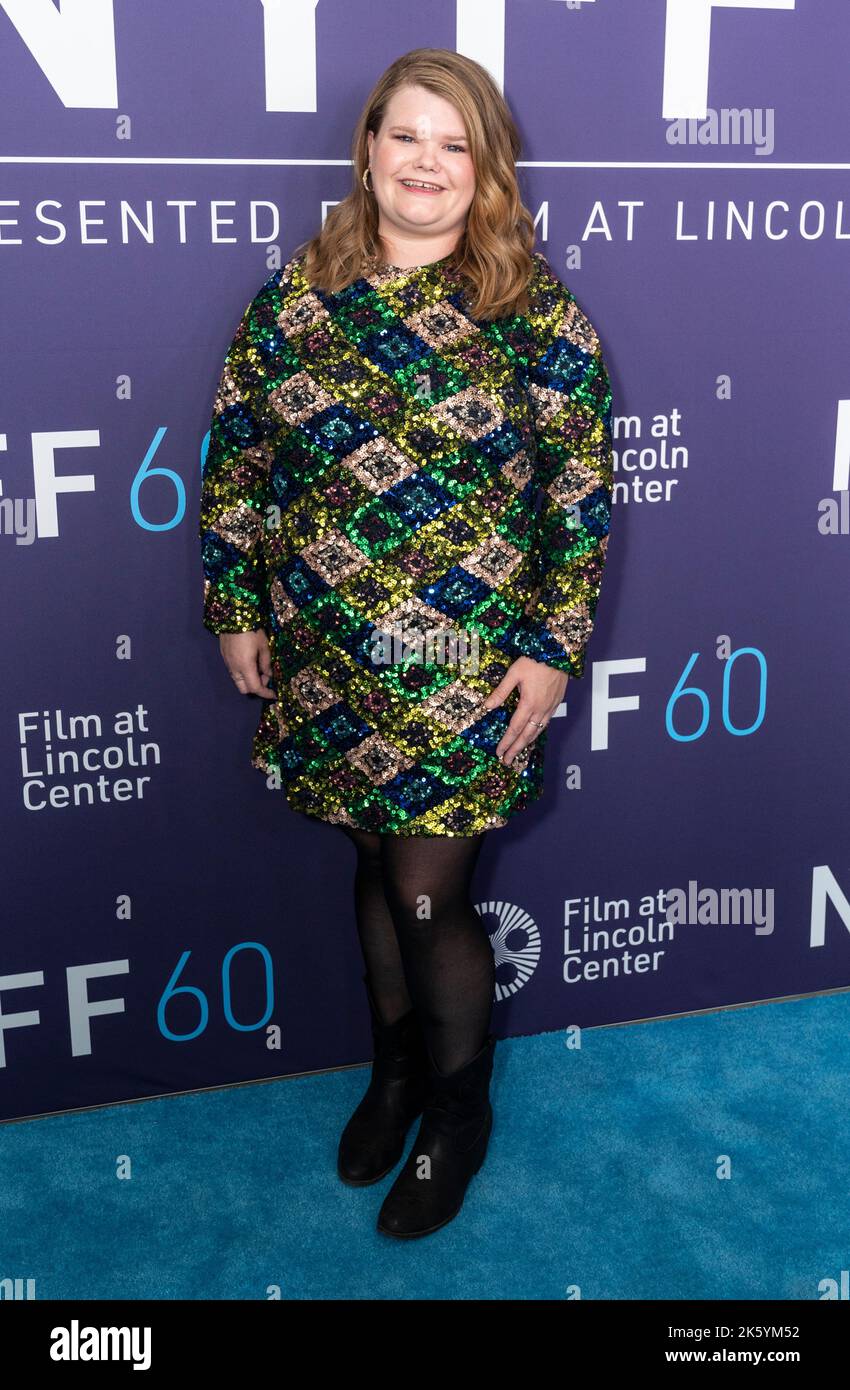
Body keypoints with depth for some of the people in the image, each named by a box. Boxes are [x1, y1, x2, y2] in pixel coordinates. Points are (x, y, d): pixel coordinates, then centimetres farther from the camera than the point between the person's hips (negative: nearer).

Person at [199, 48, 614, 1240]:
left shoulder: (535, 312, -6)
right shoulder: (297, 294, 2)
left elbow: (583, 491, -5)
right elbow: (236, 459, 7)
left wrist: (555, 649, -8)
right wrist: (236, 608, 6)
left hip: (466, 671, -3)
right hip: (326, 662, 3)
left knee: (431, 896, 3)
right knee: (374, 868, 17)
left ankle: (458, 1113, 30)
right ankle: (395, 1067, 42)